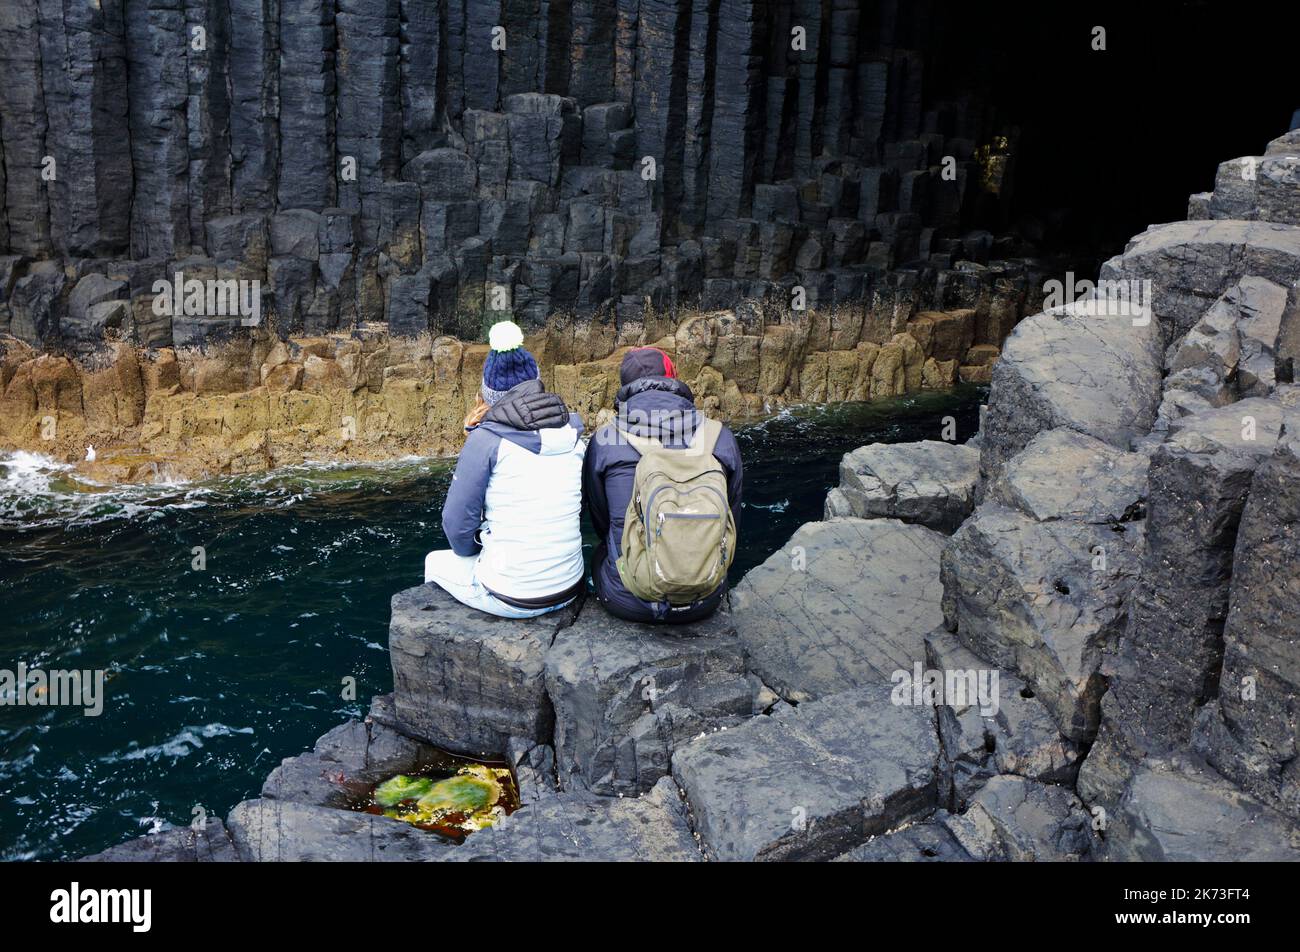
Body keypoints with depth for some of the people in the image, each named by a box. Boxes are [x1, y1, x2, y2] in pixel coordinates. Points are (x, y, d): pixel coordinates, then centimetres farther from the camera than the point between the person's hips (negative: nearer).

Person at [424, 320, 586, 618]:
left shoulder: (487, 439, -13)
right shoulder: (571, 434, 2)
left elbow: (457, 522, -9)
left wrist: (471, 552, 13)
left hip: (510, 599, -5)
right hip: (570, 589, 5)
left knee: (435, 561, 26)